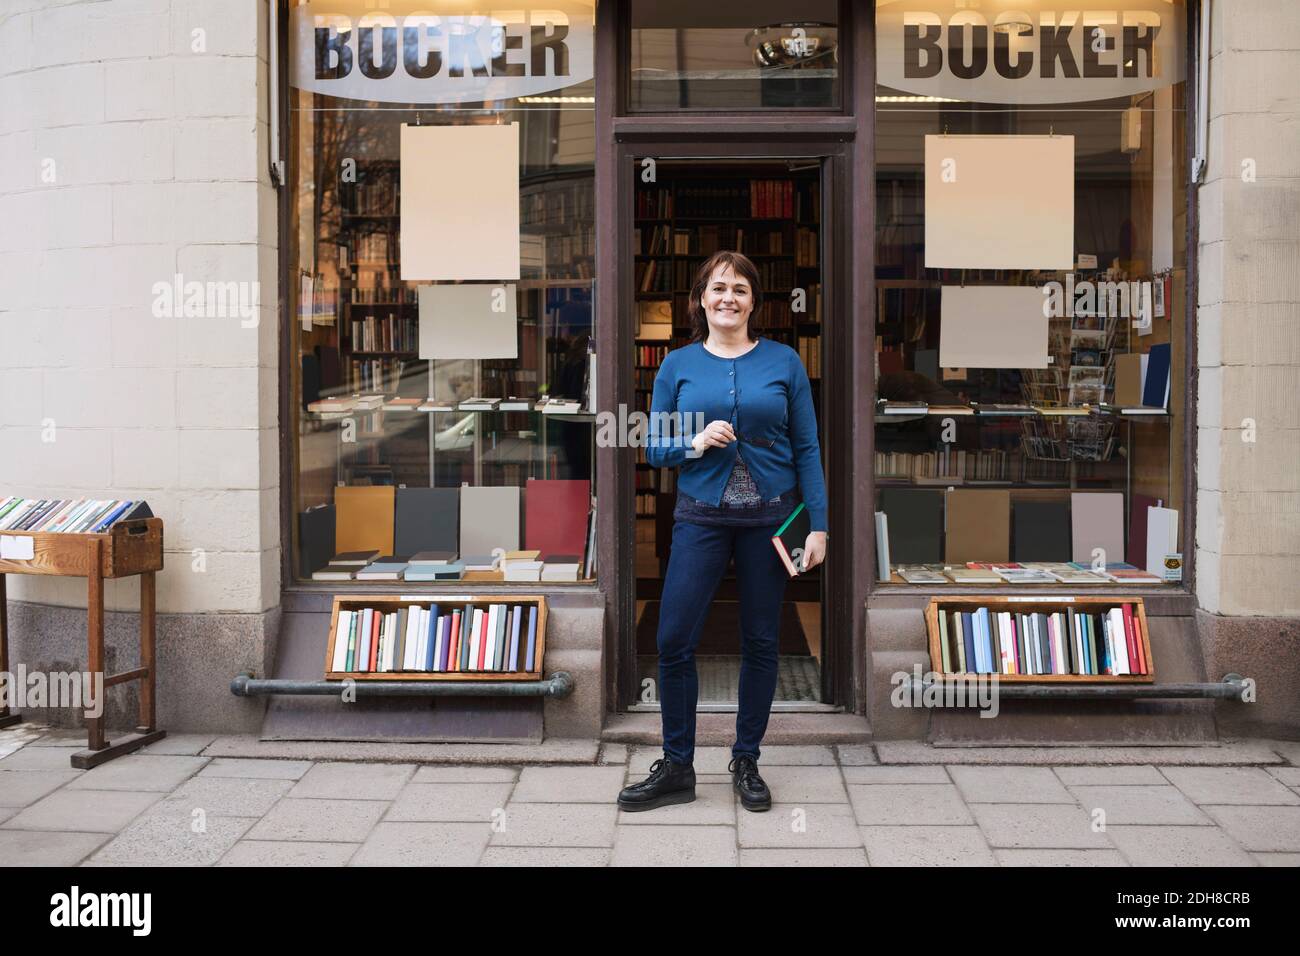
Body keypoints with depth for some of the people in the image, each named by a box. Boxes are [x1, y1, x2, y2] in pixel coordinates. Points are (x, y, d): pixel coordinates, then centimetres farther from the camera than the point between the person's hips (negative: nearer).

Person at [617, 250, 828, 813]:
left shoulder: (783, 362, 1)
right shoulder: (678, 365, 3)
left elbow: (806, 449, 2)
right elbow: (655, 448, 5)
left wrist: (818, 525, -4)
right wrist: (696, 442, -16)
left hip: (769, 518, 0)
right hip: (701, 518, 0)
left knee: (760, 643, 8)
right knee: (674, 640, -3)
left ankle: (746, 762, 25)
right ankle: (676, 768, 13)